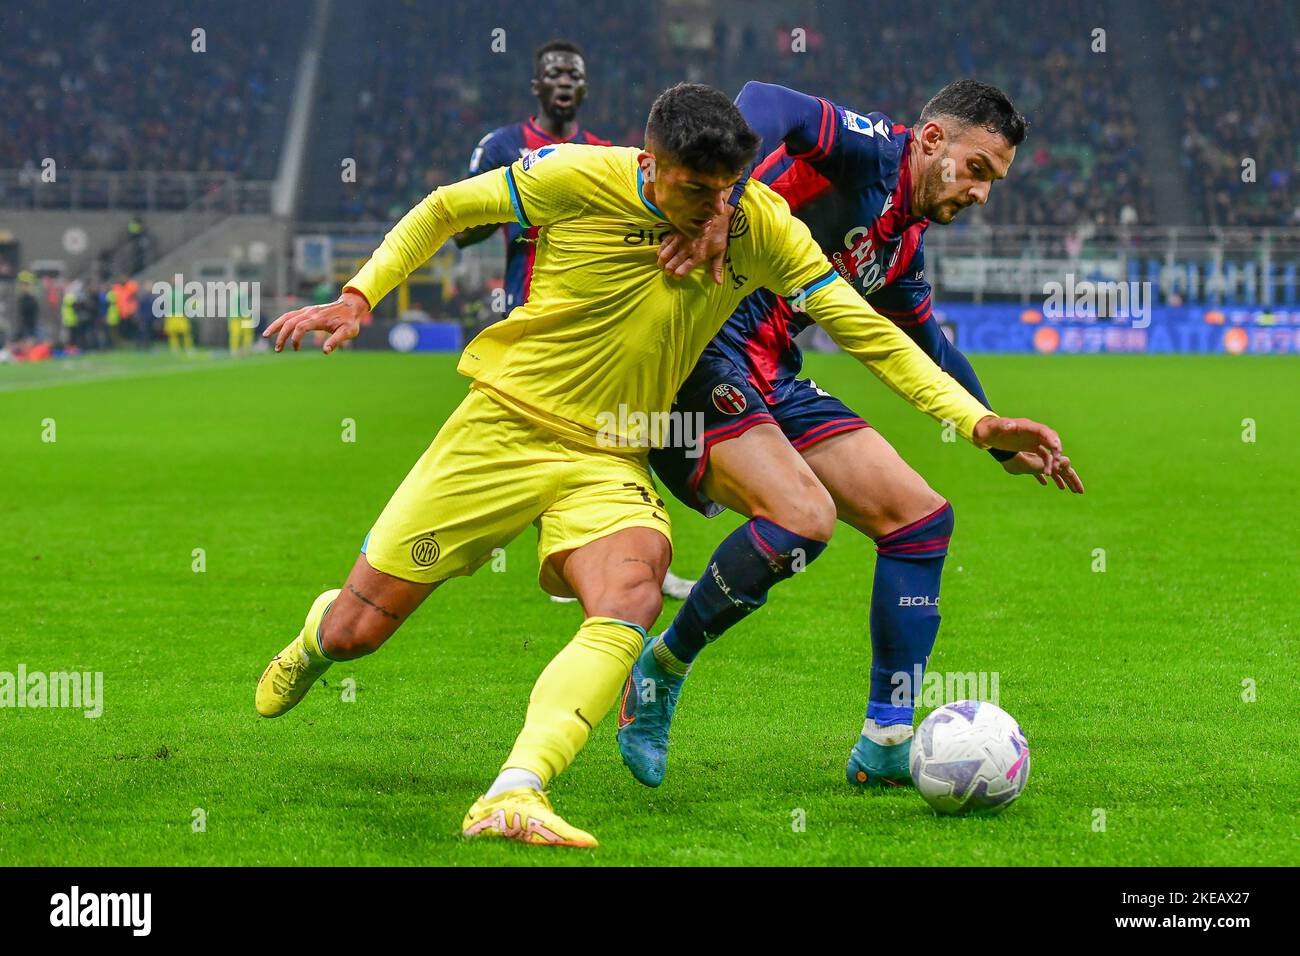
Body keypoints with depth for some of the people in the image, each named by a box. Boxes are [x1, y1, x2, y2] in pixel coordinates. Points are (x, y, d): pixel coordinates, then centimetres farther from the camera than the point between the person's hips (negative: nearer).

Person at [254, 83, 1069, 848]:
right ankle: (319, 631, 40)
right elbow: (447, 209, 2)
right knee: (354, 634, 1)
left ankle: (513, 797, -42)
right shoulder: (576, 179, -13)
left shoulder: (760, 225, -7)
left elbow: (864, 327, -5)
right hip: (503, 430, -1)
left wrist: (979, 421, -13)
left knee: (631, 606, -31)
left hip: (610, 464, 1)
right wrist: (358, 297, -7)